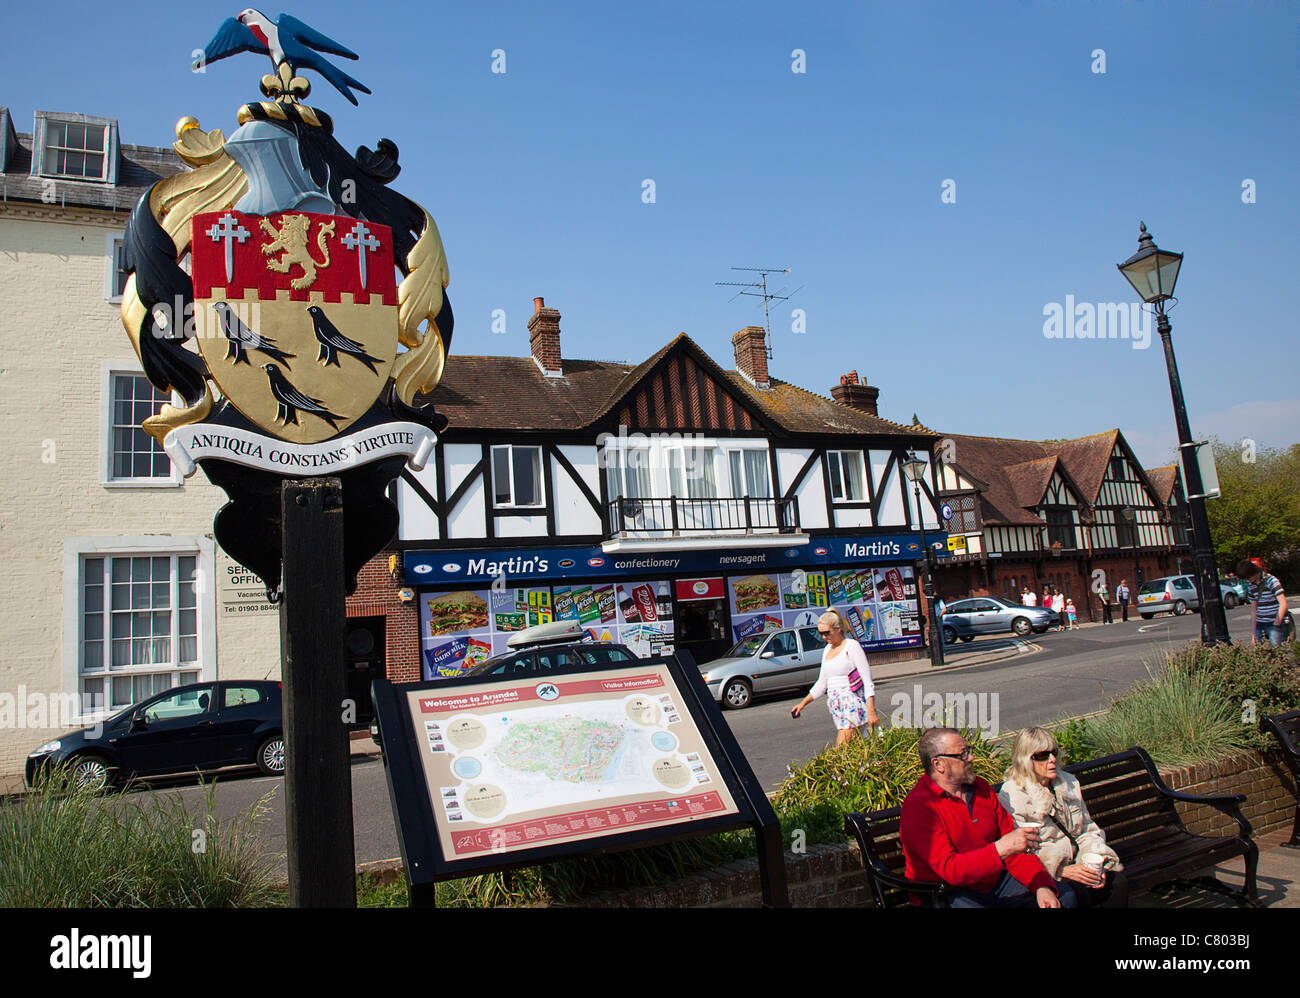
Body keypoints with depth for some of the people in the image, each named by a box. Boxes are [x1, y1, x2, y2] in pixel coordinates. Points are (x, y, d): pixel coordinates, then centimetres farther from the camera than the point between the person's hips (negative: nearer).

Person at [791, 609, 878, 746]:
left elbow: (867, 681, -9)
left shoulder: (852, 646, -4)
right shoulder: (827, 650, 17)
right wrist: (803, 703, 17)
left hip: (852, 703, -7)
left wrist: (871, 711, -18)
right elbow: (822, 683, 25)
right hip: (836, 706, 7)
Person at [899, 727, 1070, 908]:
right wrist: (1001, 849, -32)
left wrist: (1041, 885, -5)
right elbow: (949, 869, -24)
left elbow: (1013, 844, 10)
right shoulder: (917, 806, -17)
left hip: (997, 879, 6)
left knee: (1065, 896, -5)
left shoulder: (981, 788, 8)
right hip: (951, 893, -6)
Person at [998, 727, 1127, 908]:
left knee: (1118, 882, -17)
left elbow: (1088, 830, 13)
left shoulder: (1069, 783, 10)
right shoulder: (1011, 796, -12)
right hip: (1044, 870, -6)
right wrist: (1062, 870, -21)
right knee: (1078, 893, -30)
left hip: (1076, 861, 6)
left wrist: (1095, 863, -6)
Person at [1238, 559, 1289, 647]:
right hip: (1260, 625, 6)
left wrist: (1276, 624, -14)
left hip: (1275, 624, -6)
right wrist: (1254, 633, 14)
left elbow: (1283, 604, -12)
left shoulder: (1271, 581, -8)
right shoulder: (1251, 585, 11)